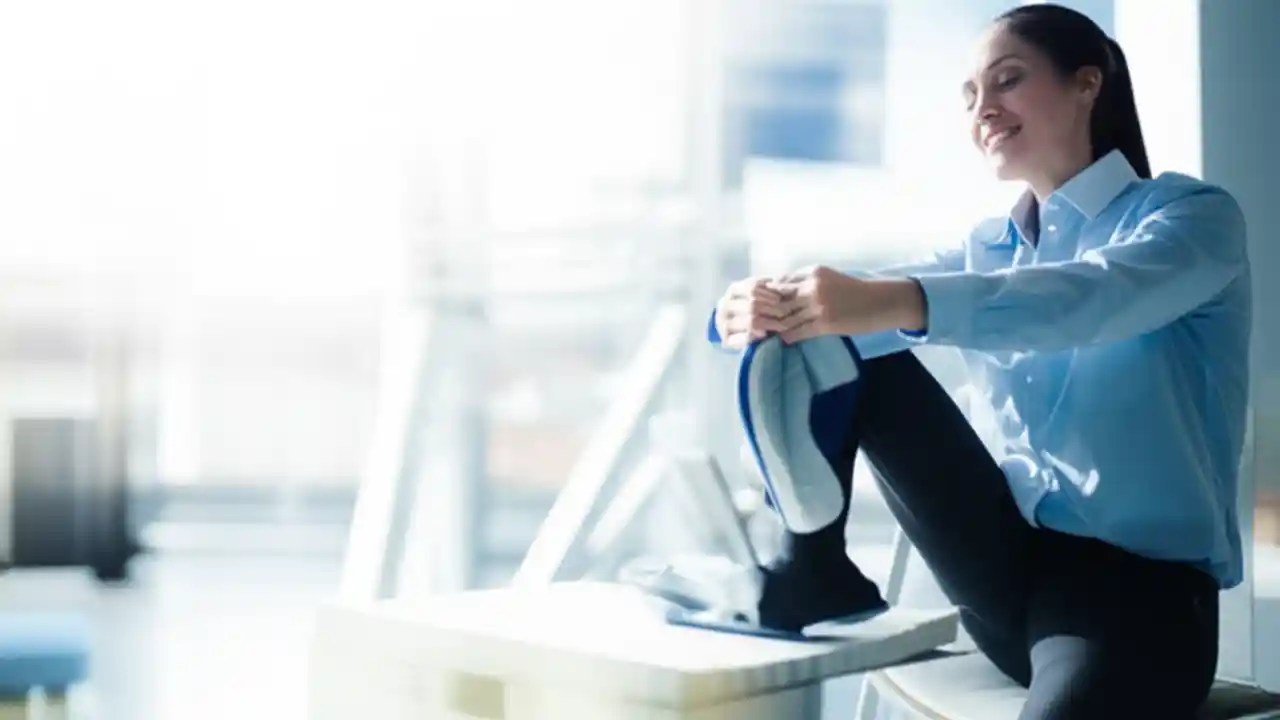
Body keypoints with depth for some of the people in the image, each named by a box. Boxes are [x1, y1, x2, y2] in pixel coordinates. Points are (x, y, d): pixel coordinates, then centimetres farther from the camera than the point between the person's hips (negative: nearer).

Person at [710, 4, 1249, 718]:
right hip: (1013, 569, 6)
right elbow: (846, 310, -3)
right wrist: (765, 311, -28)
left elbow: (1096, 297, -26)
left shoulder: (1194, 213, -2)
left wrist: (896, 302, -43)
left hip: (1142, 581, -6)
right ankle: (812, 570, -21)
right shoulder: (991, 249, 16)